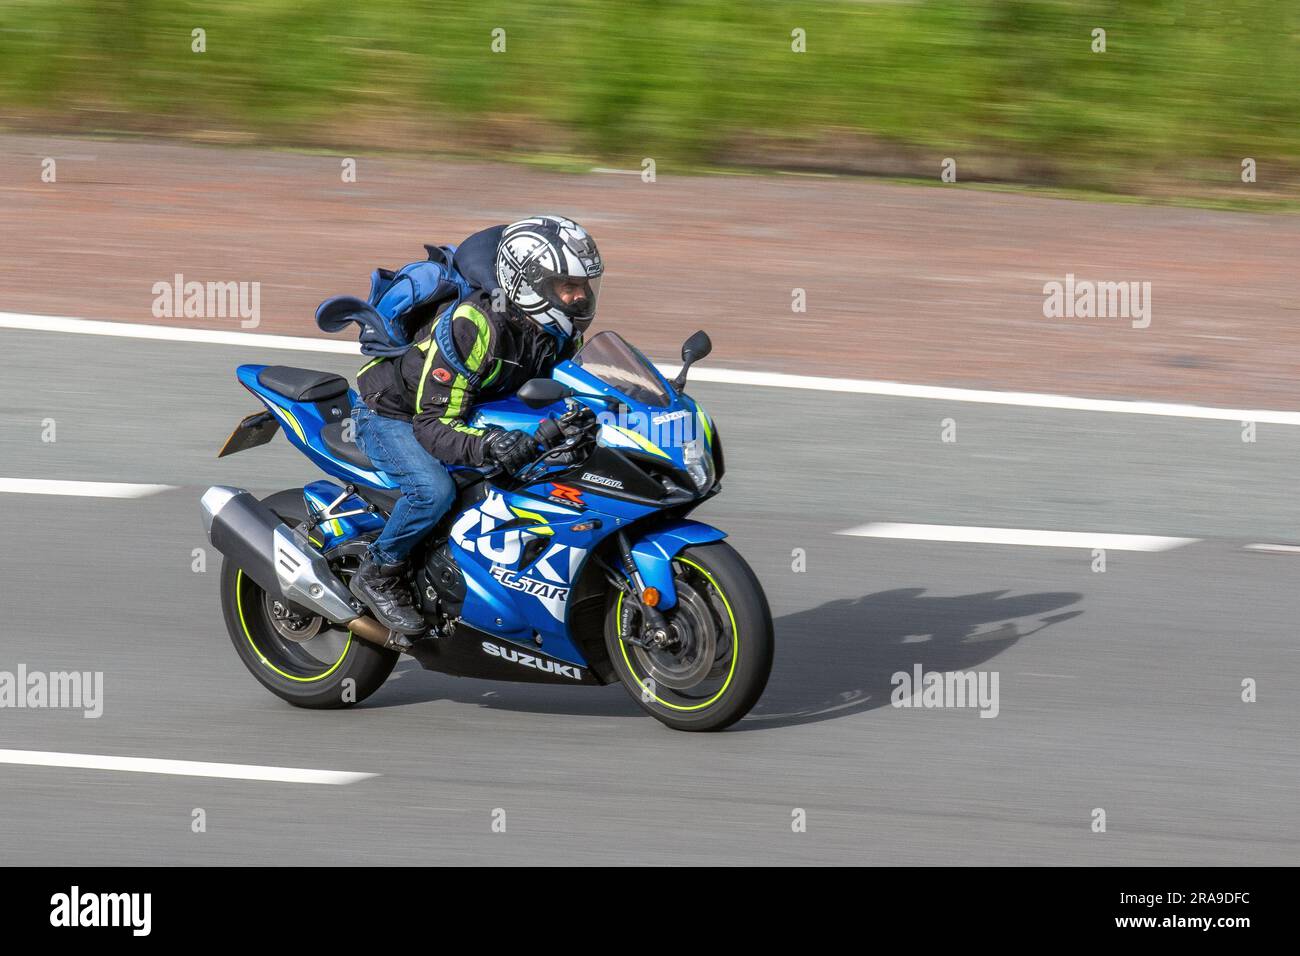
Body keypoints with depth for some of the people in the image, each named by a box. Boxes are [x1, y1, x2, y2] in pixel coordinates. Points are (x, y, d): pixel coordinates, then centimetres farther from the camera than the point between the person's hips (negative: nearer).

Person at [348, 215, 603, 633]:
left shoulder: (559, 334, -9)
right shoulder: (473, 326, -34)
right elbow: (433, 425, -35)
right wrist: (485, 445, -55)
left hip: (470, 415, 8)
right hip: (391, 413, -8)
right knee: (433, 489, -34)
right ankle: (378, 574, -12)